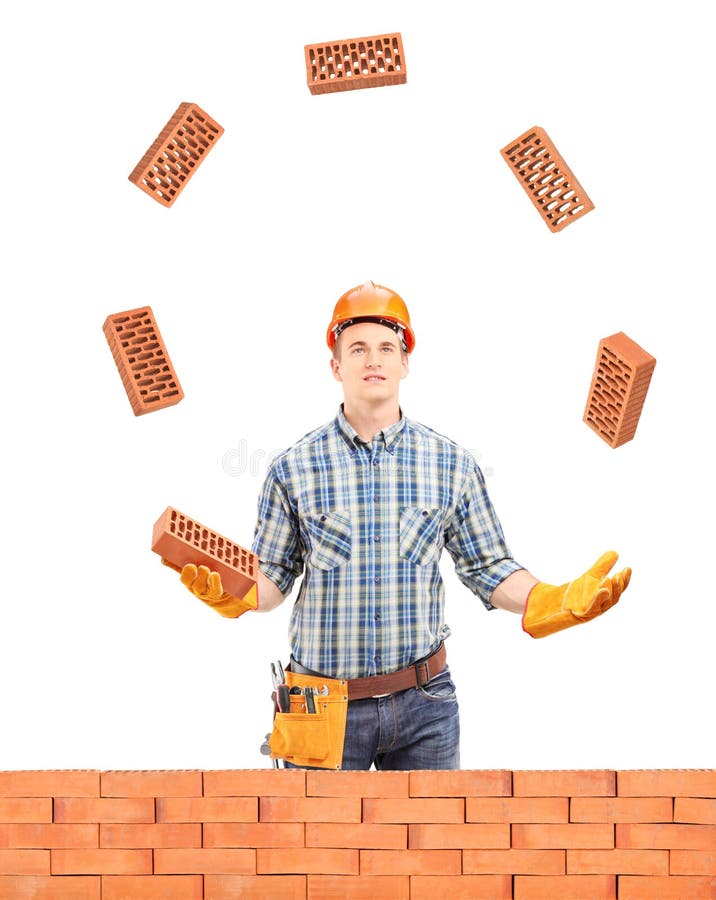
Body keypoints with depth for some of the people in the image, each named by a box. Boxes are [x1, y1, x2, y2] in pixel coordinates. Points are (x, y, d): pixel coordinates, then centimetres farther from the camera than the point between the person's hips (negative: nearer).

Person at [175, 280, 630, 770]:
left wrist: (553, 601, -11)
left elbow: (489, 568, 5)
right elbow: (273, 576, 2)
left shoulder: (452, 464, 2)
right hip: (326, 709, -1)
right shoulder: (294, 467, -2)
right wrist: (234, 593, -18)